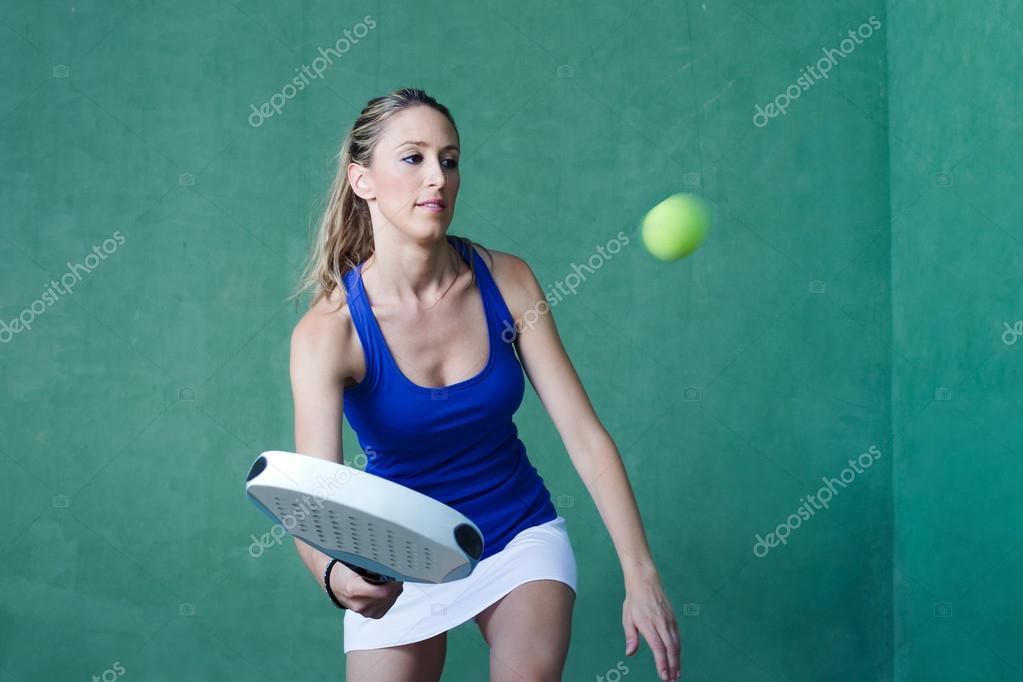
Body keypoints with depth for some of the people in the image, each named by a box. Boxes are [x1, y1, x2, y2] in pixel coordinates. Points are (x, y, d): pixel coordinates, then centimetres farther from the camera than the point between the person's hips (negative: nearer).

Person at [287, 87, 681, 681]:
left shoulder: (505, 281, -13)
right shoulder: (327, 331, -22)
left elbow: (585, 436, -13)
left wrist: (642, 577, -21)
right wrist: (335, 575, -55)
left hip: (521, 534, 1)